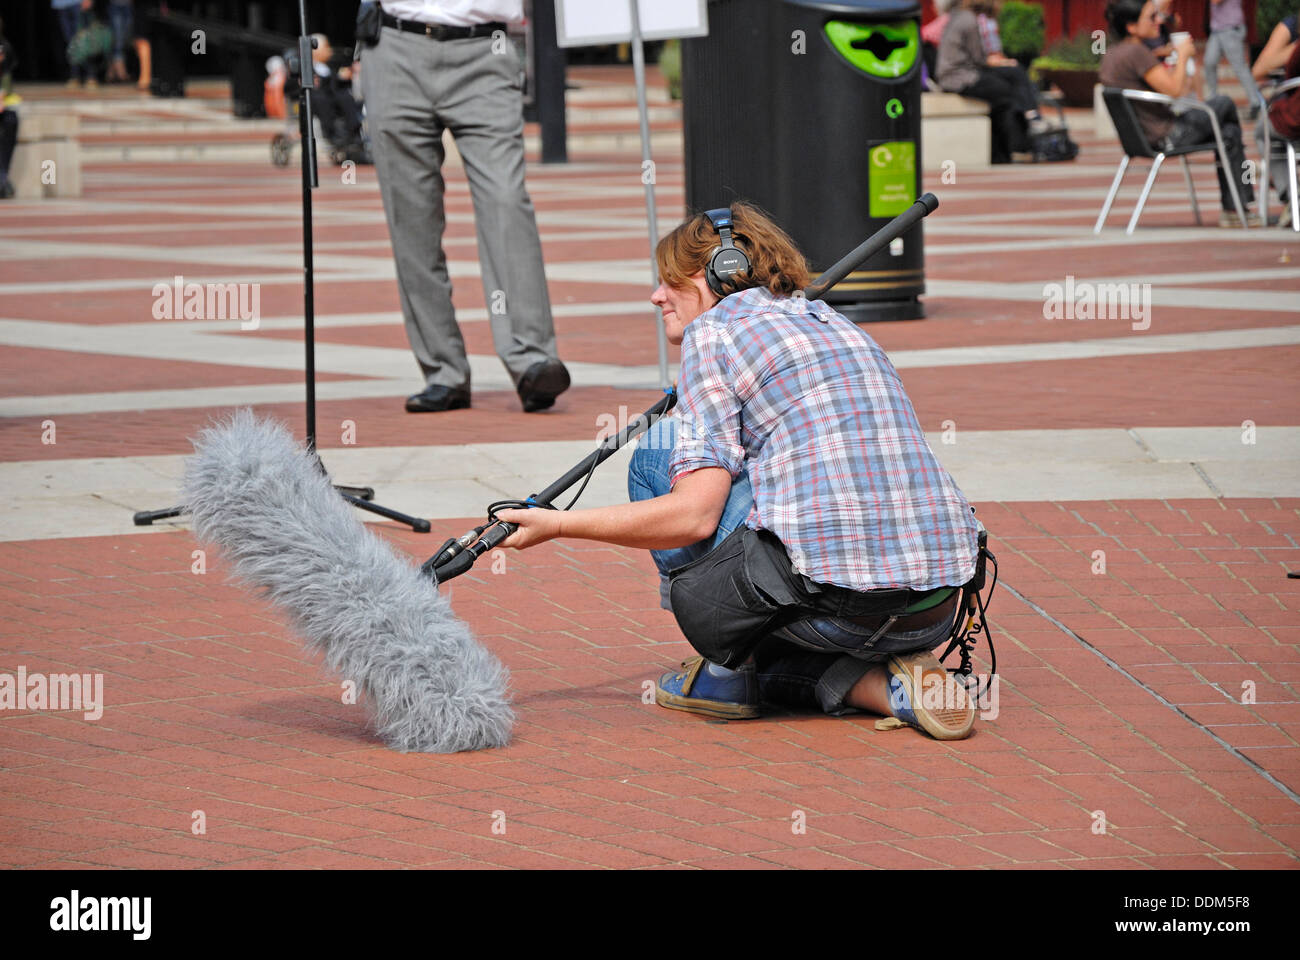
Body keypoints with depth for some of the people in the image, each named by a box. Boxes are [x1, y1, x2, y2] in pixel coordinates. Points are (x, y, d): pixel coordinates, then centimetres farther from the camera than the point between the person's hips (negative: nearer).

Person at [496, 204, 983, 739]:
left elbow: (695, 515, -5)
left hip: (833, 598, -7)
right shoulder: (836, 325, 26)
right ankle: (879, 684, 6)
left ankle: (725, 671, 13)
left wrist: (557, 525, 5)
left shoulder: (714, 330, 3)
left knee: (658, 453, 11)